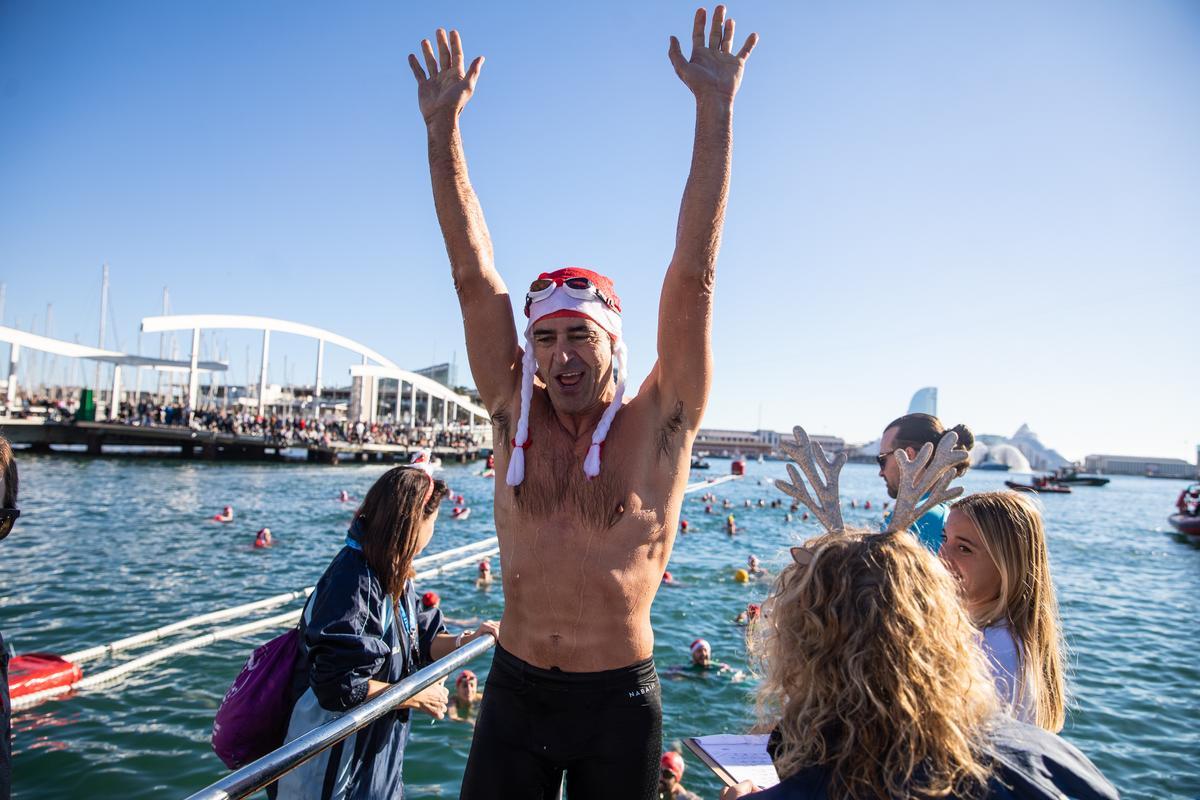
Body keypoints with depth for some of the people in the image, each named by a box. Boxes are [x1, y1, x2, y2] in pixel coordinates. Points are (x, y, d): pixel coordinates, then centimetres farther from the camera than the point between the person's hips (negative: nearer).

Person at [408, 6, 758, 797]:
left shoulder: (657, 428, -11)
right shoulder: (516, 415, -4)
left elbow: (693, 278, -17)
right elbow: (473, 273, -6)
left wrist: (716, 109, -19)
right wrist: (443, 124, -6)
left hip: (619, 700, -2)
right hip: (514, 690, 3)